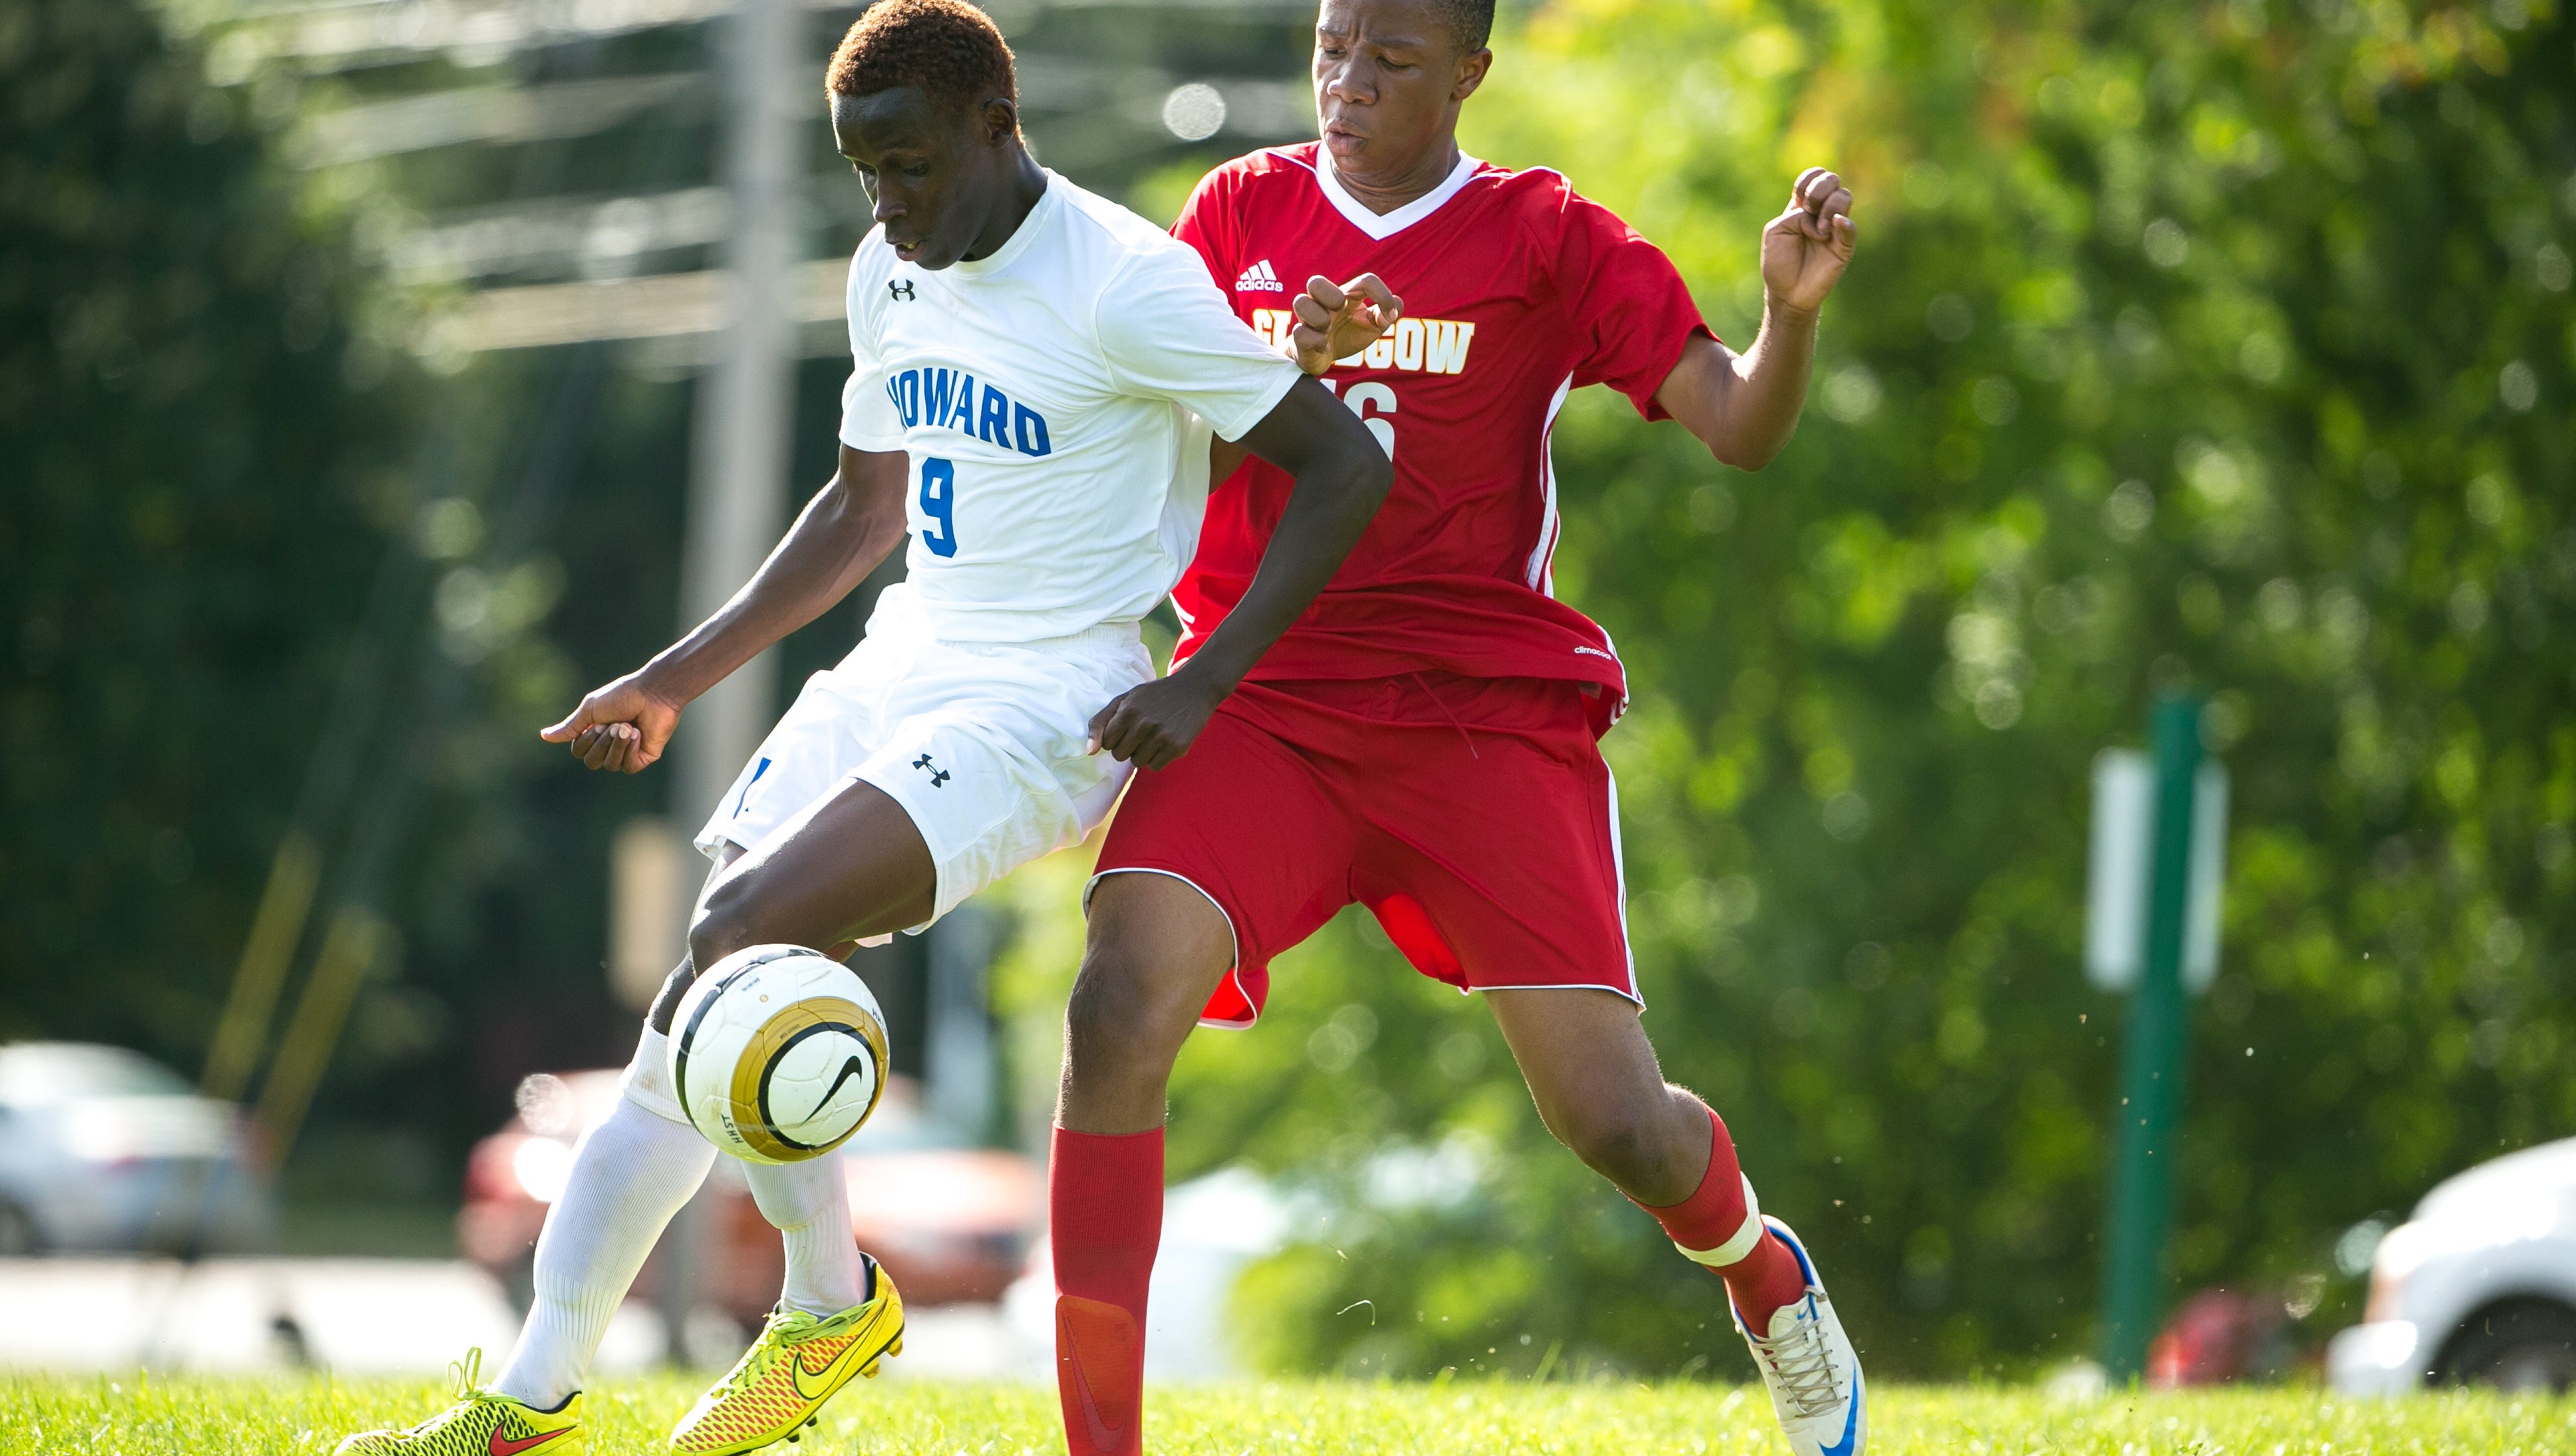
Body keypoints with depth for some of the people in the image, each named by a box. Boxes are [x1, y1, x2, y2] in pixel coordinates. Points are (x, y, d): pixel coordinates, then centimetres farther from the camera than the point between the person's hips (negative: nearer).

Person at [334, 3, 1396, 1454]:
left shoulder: (1121, 284, -16)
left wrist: (1205, 681, -19)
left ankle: (832, 1295, -3)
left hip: (1045, 708, -8)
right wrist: (676, 679, 22)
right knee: (681, 1035, 1)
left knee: (739, 938, -24)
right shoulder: (893, 273, 10)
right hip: (895, 674, 8)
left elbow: (1346, 465, -13)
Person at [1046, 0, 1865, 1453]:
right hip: (1261, 700, 2)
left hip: (1488, 711, -2)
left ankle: (1764, 1276, 32)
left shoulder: (1549, 240, 2)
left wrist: (1793, 312, -25)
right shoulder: (1239, 214, 9)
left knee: (1614, 1118, -6)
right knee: (1118, 1017, -23)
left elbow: (1738, 427, -4)